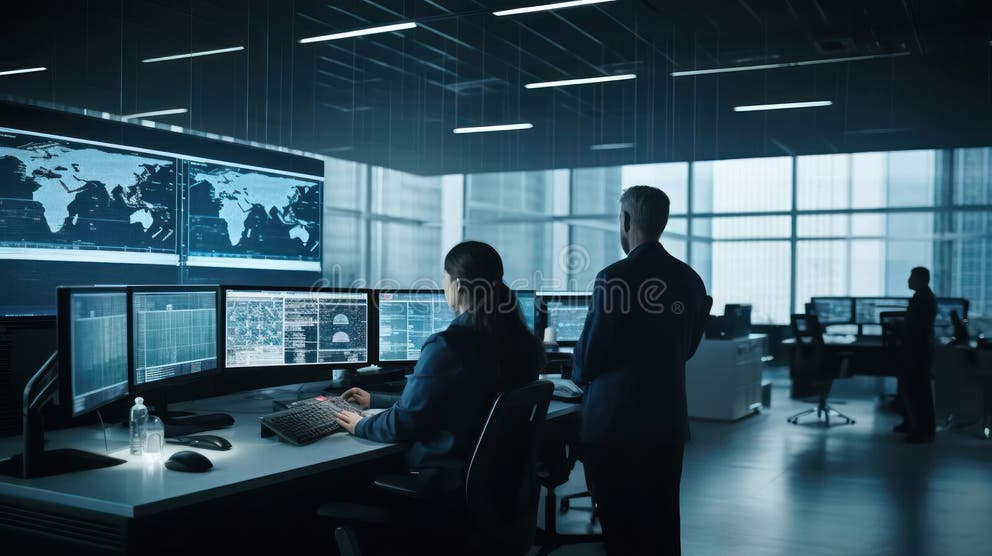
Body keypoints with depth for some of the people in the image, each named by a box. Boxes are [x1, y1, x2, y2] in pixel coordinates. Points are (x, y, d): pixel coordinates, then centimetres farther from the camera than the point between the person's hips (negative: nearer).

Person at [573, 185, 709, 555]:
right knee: (662, 524, 14)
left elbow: (587, 359, -12)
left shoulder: (614, 278, -16)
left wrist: (580, 374, 10)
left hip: (615, 422, -6)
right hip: (669, 420, 6)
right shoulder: (690, 280, 3)